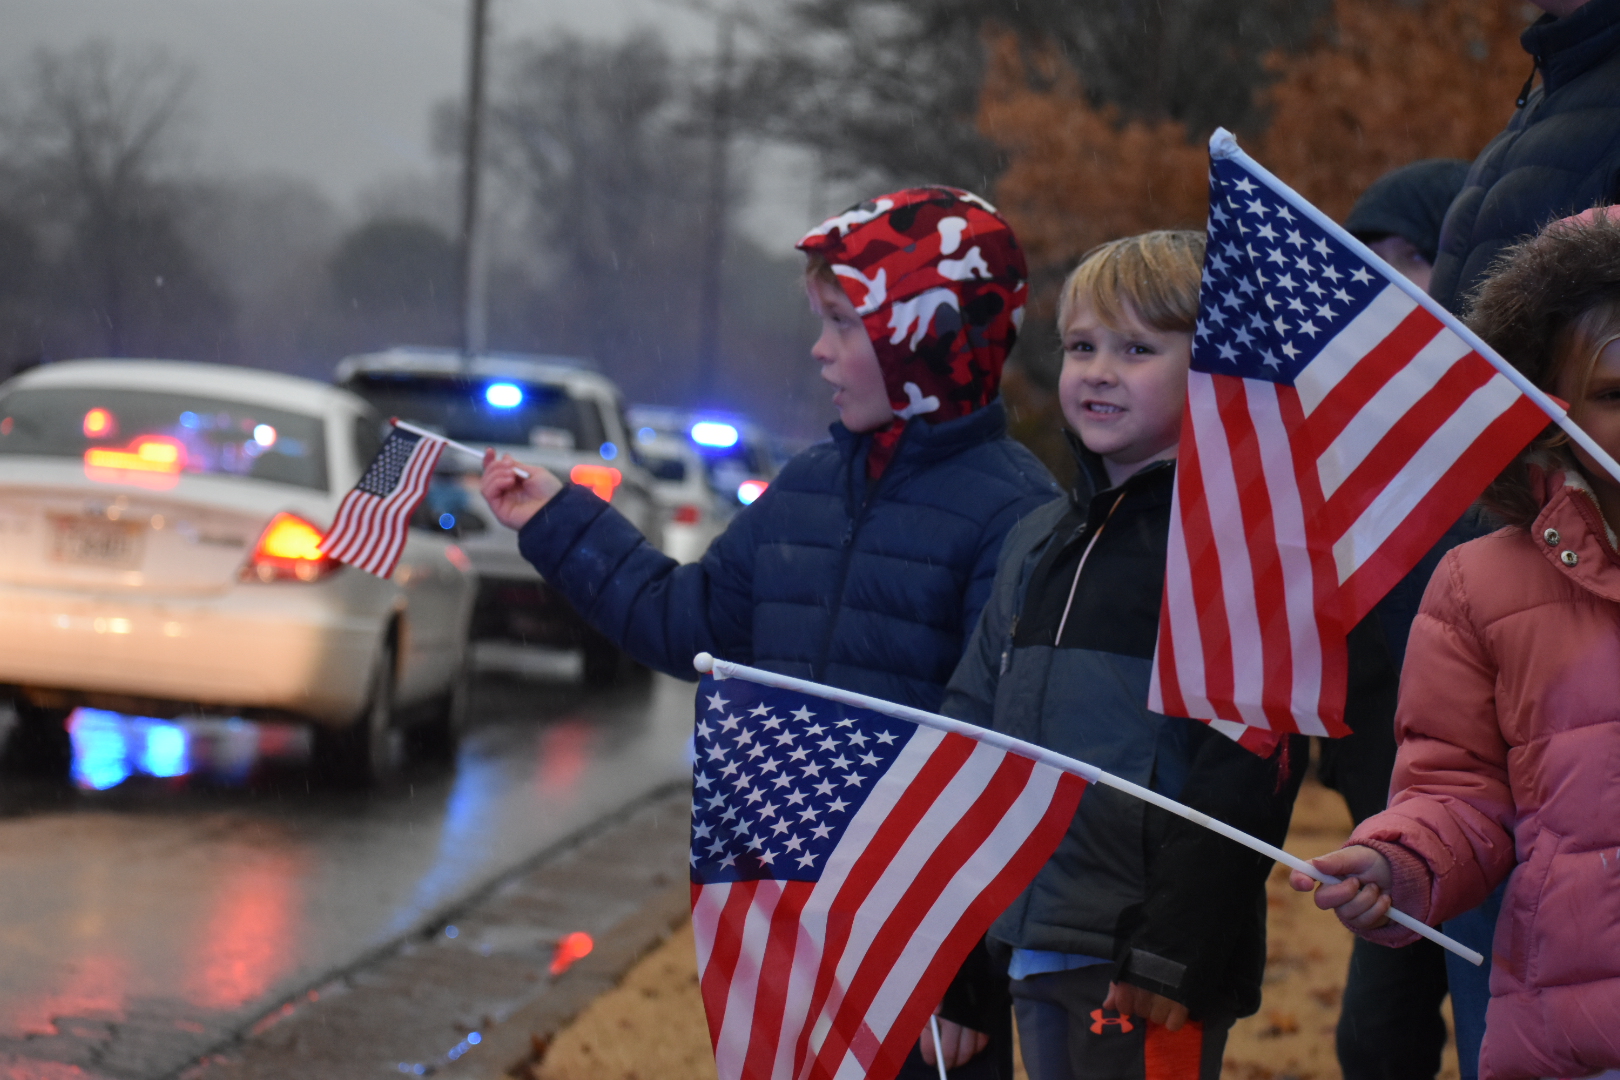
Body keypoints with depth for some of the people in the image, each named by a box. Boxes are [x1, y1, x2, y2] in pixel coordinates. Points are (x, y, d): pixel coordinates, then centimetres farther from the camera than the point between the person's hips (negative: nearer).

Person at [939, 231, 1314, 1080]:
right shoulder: (1042, 541, 16)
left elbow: (1248, 773, -15)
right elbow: (971, 720, 21)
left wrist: (1176, 953, -19)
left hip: (1148, 969, -8)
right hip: (1035, 948, 8)